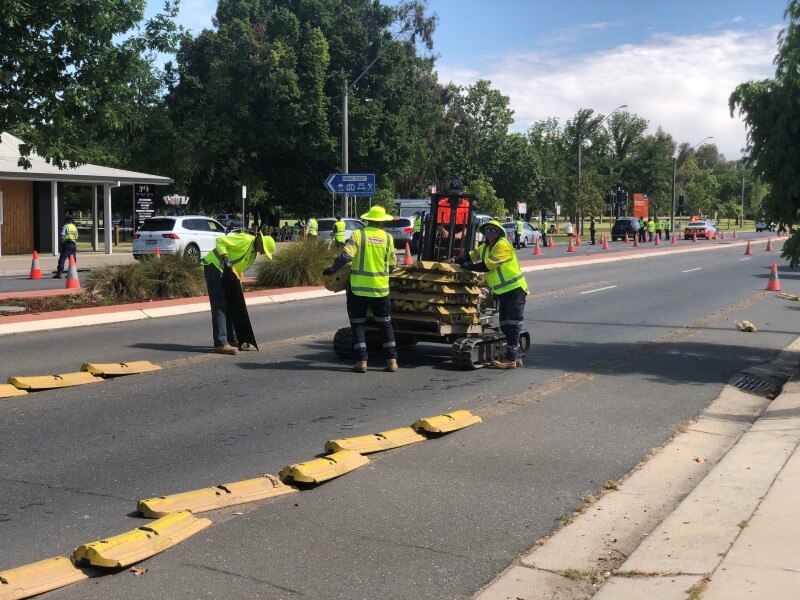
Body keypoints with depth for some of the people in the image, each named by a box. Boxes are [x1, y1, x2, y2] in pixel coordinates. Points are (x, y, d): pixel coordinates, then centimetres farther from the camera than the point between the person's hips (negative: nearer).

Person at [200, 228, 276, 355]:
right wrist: (225, 258, -30)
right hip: (214, 266, -10)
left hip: (225, 272, 10)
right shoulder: (245, 240, -17)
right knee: (219, 306, -13)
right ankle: (220, 343, -14)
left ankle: (232, 339, 22)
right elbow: (220, 240, -21)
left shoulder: (254, 252, 14)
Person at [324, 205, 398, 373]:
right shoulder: (388, 238, 2)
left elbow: (346, 256, -17)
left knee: (358, 324, 8)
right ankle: (392, 360, 11)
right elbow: (392, 265, 8)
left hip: (358, 288, -2)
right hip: (380, 288, 2)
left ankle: (361, 361, 2)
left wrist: (332, 270, -5)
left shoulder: (358, 234, -6)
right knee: (385, 324, 14)